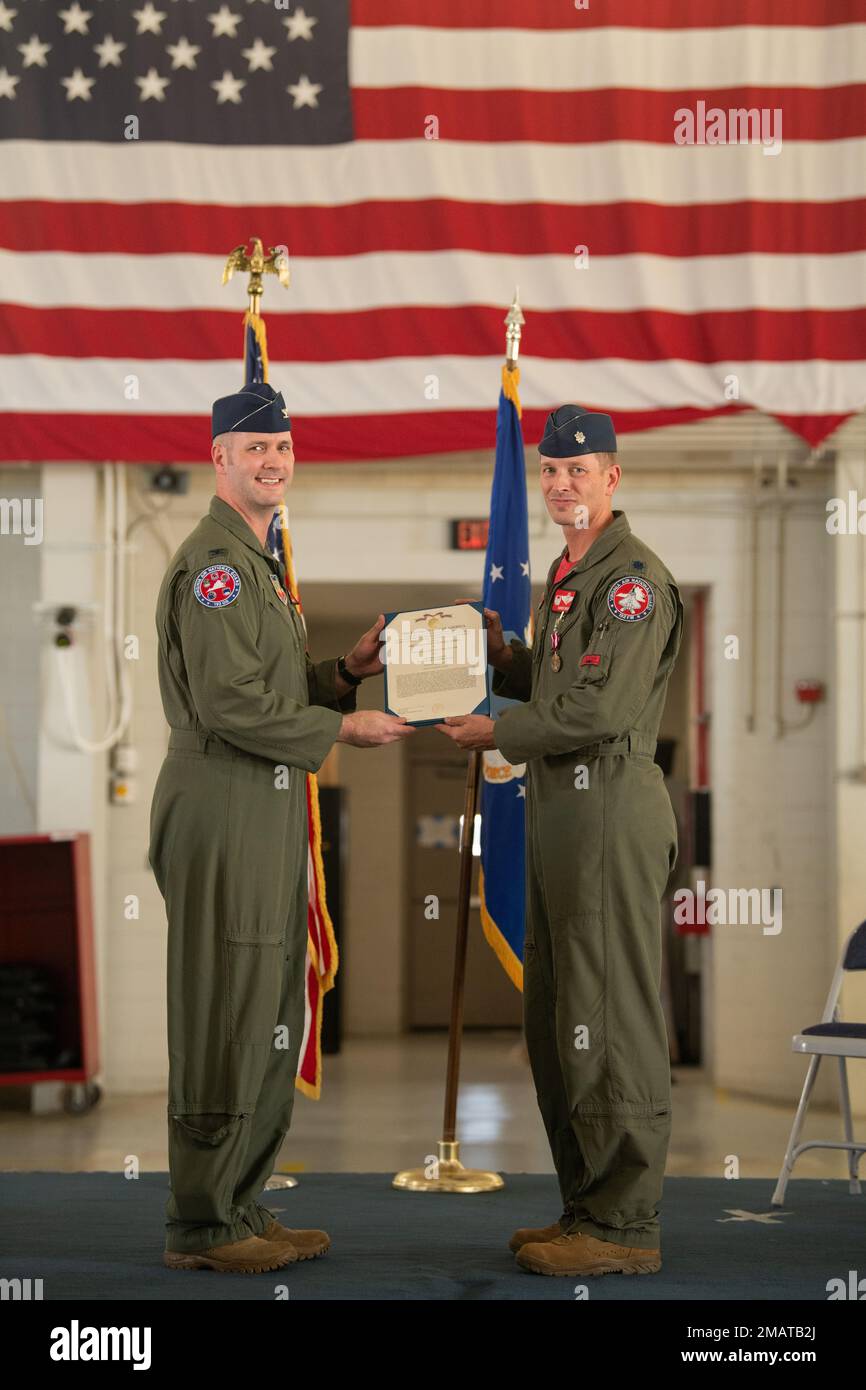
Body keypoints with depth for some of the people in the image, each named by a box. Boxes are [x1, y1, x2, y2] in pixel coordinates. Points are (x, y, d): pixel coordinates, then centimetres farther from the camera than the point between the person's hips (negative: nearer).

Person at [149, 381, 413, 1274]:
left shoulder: (256, 563, 21)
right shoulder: (214, 563, -12)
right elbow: (230, 705, -20)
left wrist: (347, 671, 8)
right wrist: (345, 728, -13)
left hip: (266, 813, 10)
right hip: (224, 816, -10)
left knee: (272, 1022, 13)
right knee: (226, 1018, -6)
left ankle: (240, 1207, 22)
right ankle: (199, 1226, 2)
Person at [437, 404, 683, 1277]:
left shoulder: (636, 578, -12)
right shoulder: (566, 577, 19)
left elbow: (600, 710, -20)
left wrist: (497, 733, -10)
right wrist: (502, 656, 9)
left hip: (609, 806, -10)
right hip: (557, 811, 10)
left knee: (609, 1018, -7)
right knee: (555, 1018, 13)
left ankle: (624, 1227, -1)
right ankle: (586, 1207, 22)